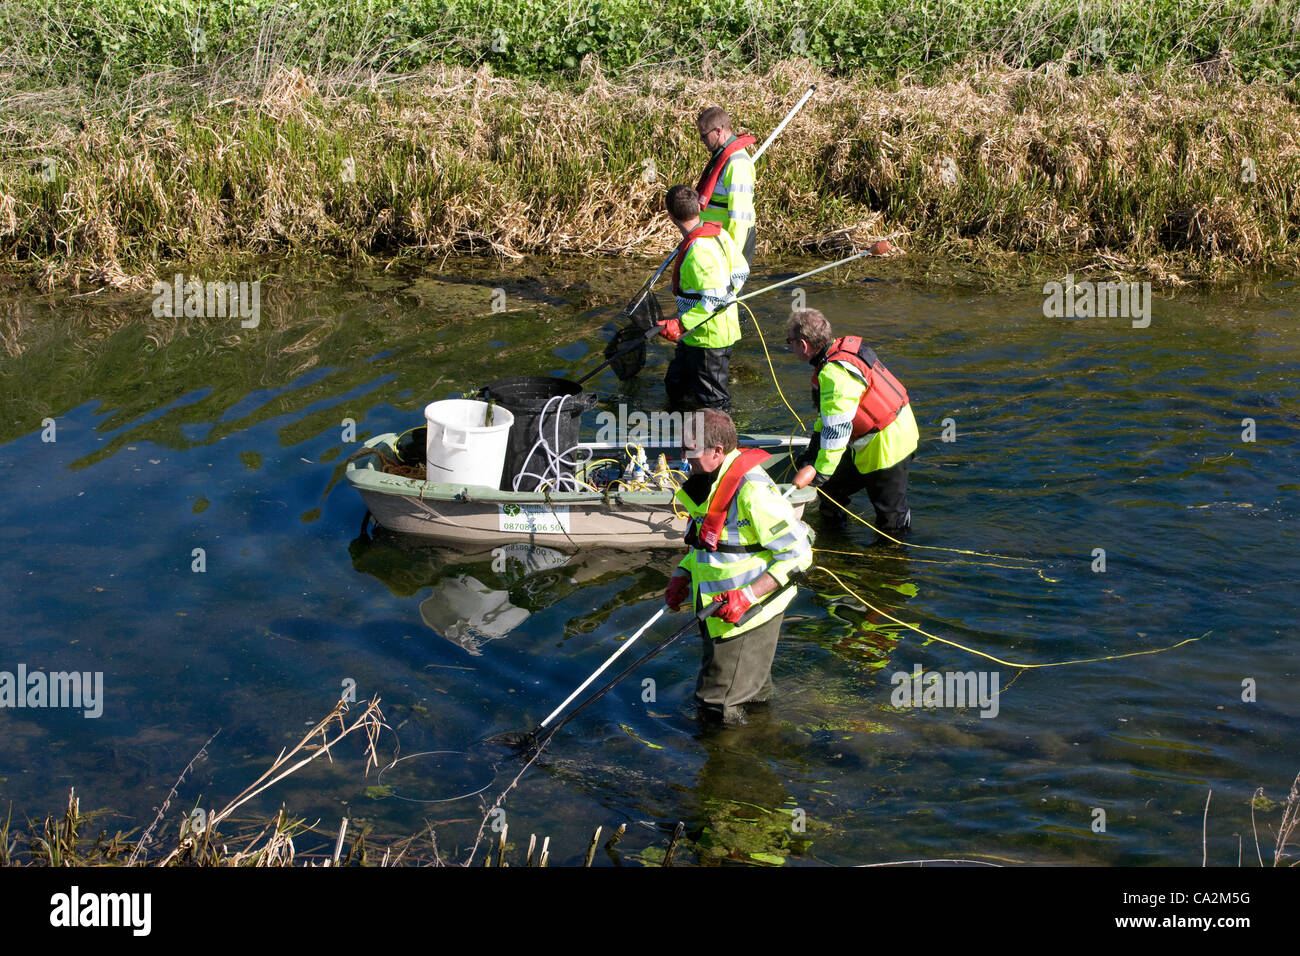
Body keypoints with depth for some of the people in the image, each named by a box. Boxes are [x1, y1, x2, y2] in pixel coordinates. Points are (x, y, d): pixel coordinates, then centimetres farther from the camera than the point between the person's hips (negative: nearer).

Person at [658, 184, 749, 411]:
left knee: (713, 401, 3)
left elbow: (714, 299, -30)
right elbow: (741, 273, 10)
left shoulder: (700, 250, -28)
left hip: (709, 337, -10)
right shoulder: (719, 234, 1)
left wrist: (682, 324, -29)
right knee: (676, 385, 24)